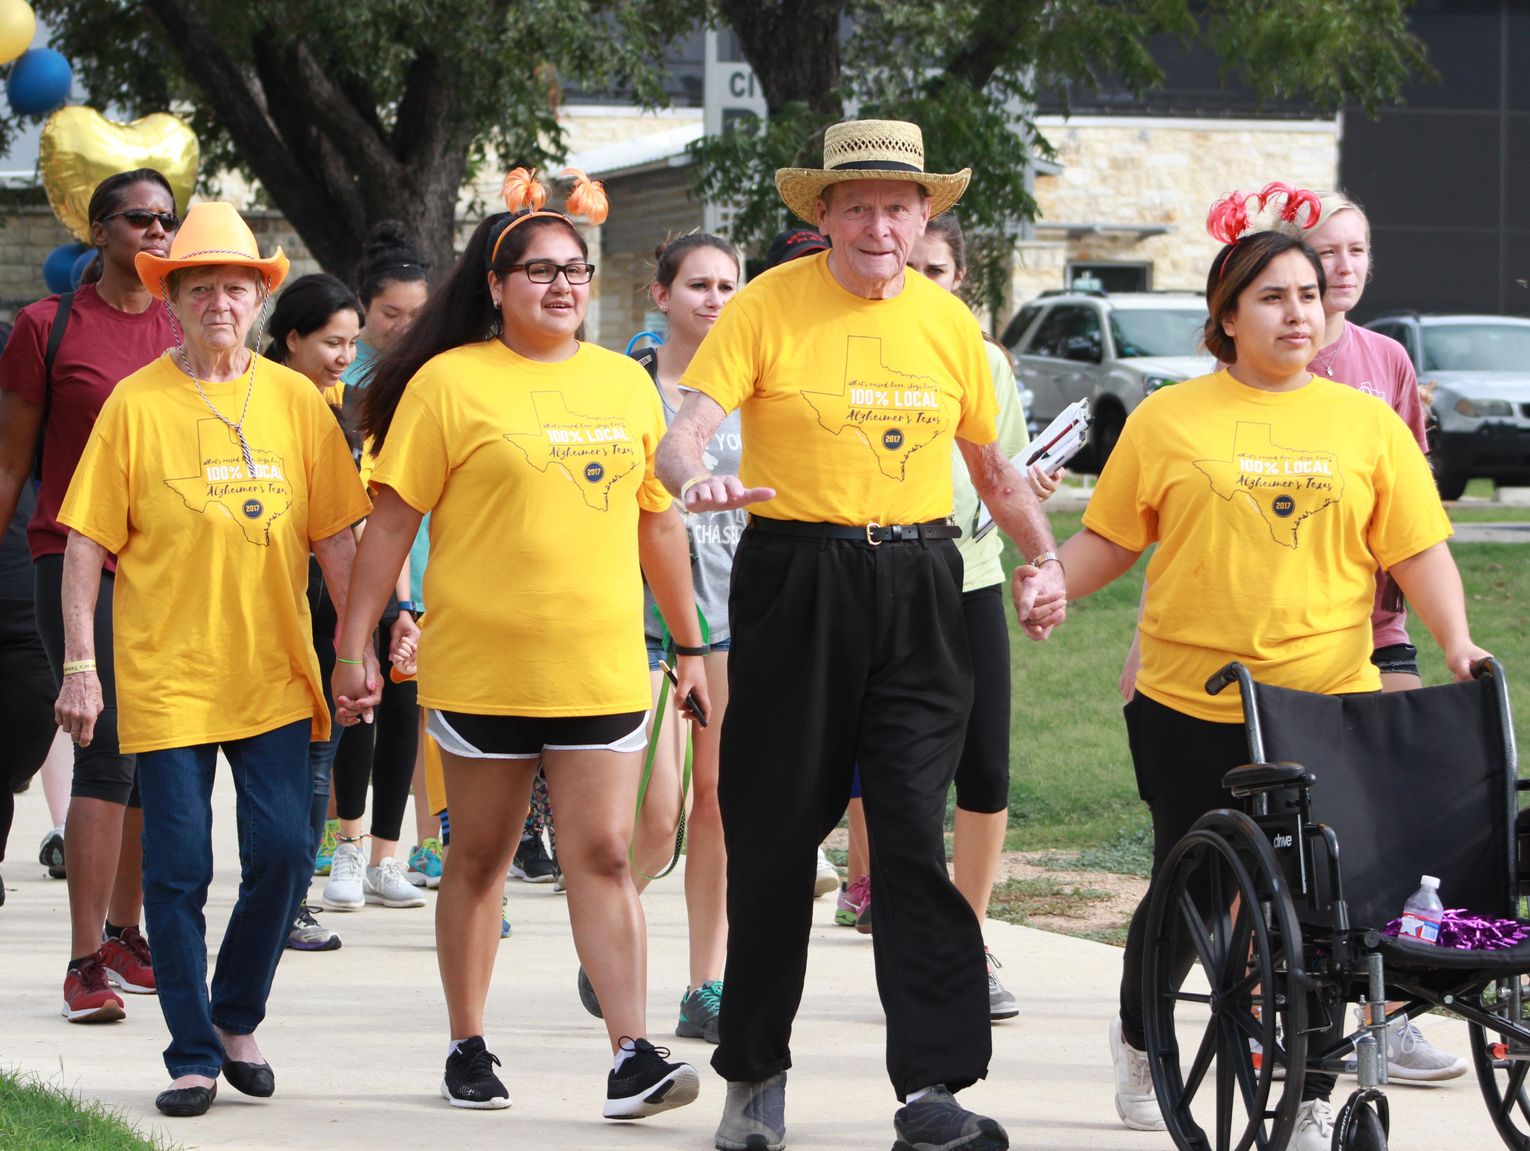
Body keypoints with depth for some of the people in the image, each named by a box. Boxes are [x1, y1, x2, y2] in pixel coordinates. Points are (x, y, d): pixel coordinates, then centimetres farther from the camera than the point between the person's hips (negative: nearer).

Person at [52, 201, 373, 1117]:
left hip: (275, 678, 2)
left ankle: (237, 1016, 19)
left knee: (283, 852, -4)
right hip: (166, 677, -2)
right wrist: (80, 665, -7)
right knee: (177, 870, -1)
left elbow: (335, 535, 9)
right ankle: (193, 1055, 10)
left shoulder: (295, 401, 5)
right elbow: (88, 543, -2)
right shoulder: (138, 405, -2)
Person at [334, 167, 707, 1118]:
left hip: (602, 670, 3)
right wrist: (354, 643, -6)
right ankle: (468, 1049, 20)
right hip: (481, 670, -3)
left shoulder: (625, 383, 11)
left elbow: (658, 521, 18)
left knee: (603, 856, -3)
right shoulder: (451, 382, -3)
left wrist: (692, 646, 18)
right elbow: (393, 520, -3)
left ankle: (632, 1057, -7)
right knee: (480, 859, 8)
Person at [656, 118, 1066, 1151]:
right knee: (776, 834, 5)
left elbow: (992, 465, 21)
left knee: (917, 835, -6)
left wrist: (1045, 557, 7)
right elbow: (685, 429, -12)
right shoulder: (770, 306, -3)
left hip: (918, 589, 2)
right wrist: (696, 478, -35)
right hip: (795, 587, -2)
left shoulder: (950, 322, 9)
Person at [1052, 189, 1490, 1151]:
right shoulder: (1170, 419, 3)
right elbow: (1112, 537, 7)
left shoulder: (1368, 424, 7)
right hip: (1193, 709, -1)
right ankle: (1138, 1040, 38)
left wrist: (1456, 639, -10)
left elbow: (1420, 550, 4)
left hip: (1329, 708, 1)